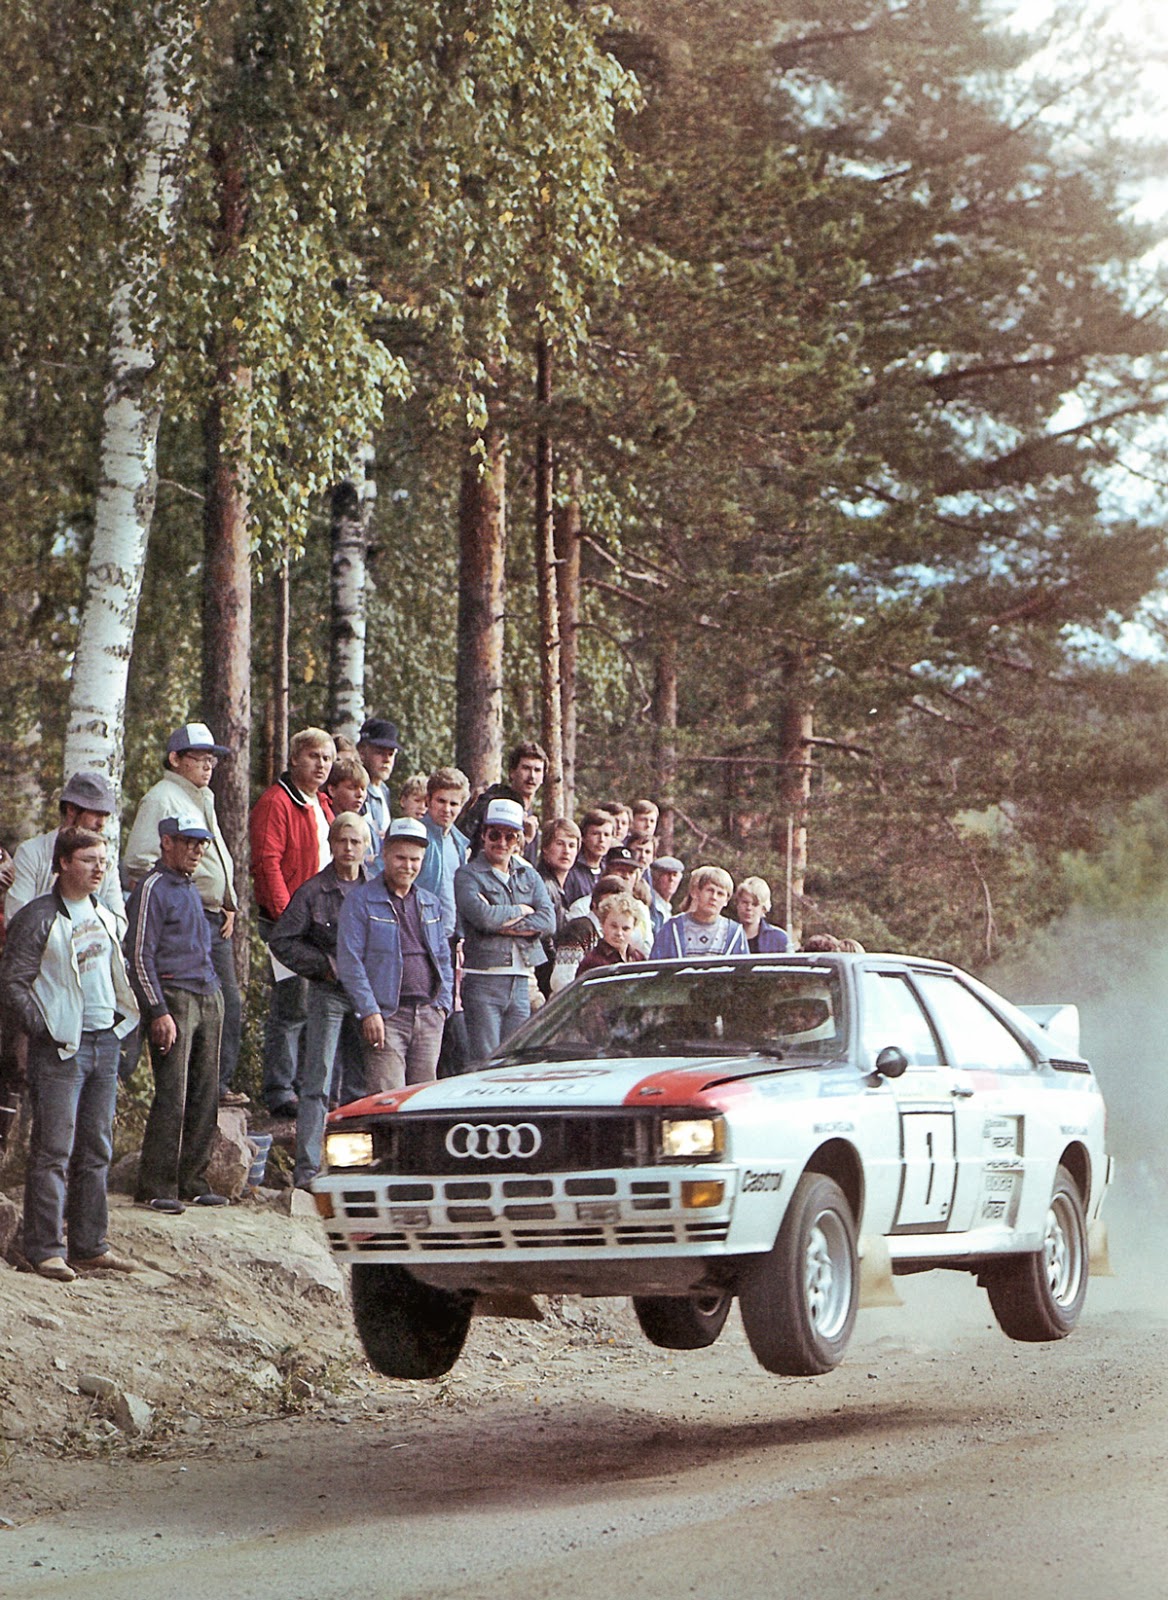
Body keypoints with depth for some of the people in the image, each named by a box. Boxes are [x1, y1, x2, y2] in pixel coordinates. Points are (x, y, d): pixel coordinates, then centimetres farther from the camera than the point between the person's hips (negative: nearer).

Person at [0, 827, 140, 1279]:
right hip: (61, 1048, -7)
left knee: (97, 1150, 10)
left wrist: (120, 1020, 13)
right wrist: (43, 1030, -15)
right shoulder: (38, 918, -9)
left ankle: (89, 1244, 17)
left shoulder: (105, 917, 14)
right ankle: (45, 1249, -2)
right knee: (53, 1151, -6)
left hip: (105, 1043, 7)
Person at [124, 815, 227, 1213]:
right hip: (174, 997, -8)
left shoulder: (190, 888, 20)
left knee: (205, 1095, 6)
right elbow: (139, 955, -11)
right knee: (172, 1096, -11)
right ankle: (154, 1186, -7)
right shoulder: (152, 889, -7)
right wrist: (158, 1012, -16)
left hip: (209, 998, 8)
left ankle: (191, 1180, 12)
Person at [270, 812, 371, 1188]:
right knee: (318, 1083, -7)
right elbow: (282, 940, -2)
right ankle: (306, 1167, -8)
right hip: (328, 993, -4)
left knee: (360, 1085, 9)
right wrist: (324, 966, -8)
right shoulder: (313, 891, -3)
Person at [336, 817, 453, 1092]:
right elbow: (349, 961, -8)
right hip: (387, 1014, -6)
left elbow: (443, 958, 22)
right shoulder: (360, 900, -2)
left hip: (429, 1015, 6)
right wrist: (369, 1011, -15)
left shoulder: (430, 903, 18)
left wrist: (443, 1003, 8)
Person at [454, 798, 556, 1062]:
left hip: (521, 982, 5)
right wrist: (521, 910, -1)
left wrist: (505, 925, -10)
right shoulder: (468, 875, 1)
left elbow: (548, 920, 1)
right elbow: (482, 916, -16)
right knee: (485, 1062, -8)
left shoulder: (529, 876, 16)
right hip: (483, 978, -5)